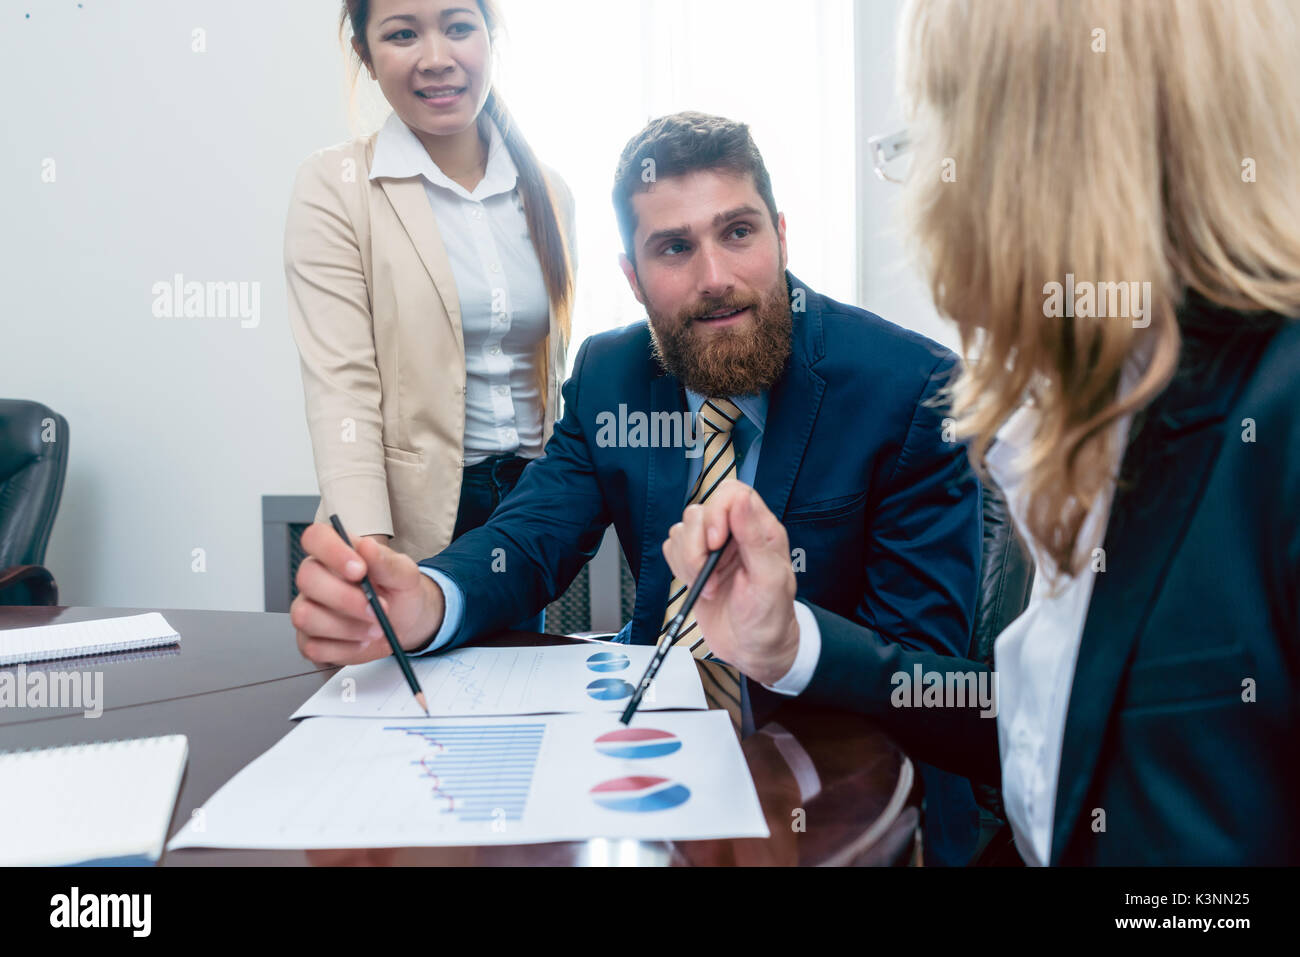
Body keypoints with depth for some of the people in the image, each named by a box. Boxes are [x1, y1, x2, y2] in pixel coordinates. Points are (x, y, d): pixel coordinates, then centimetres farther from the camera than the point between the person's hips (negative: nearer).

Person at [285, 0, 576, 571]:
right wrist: (367, 552, -26)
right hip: (414, 517, -4)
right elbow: (341, 387, -16)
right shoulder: (332, 188, -7)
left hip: (531, 501, 4)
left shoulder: (547, 193, 7)